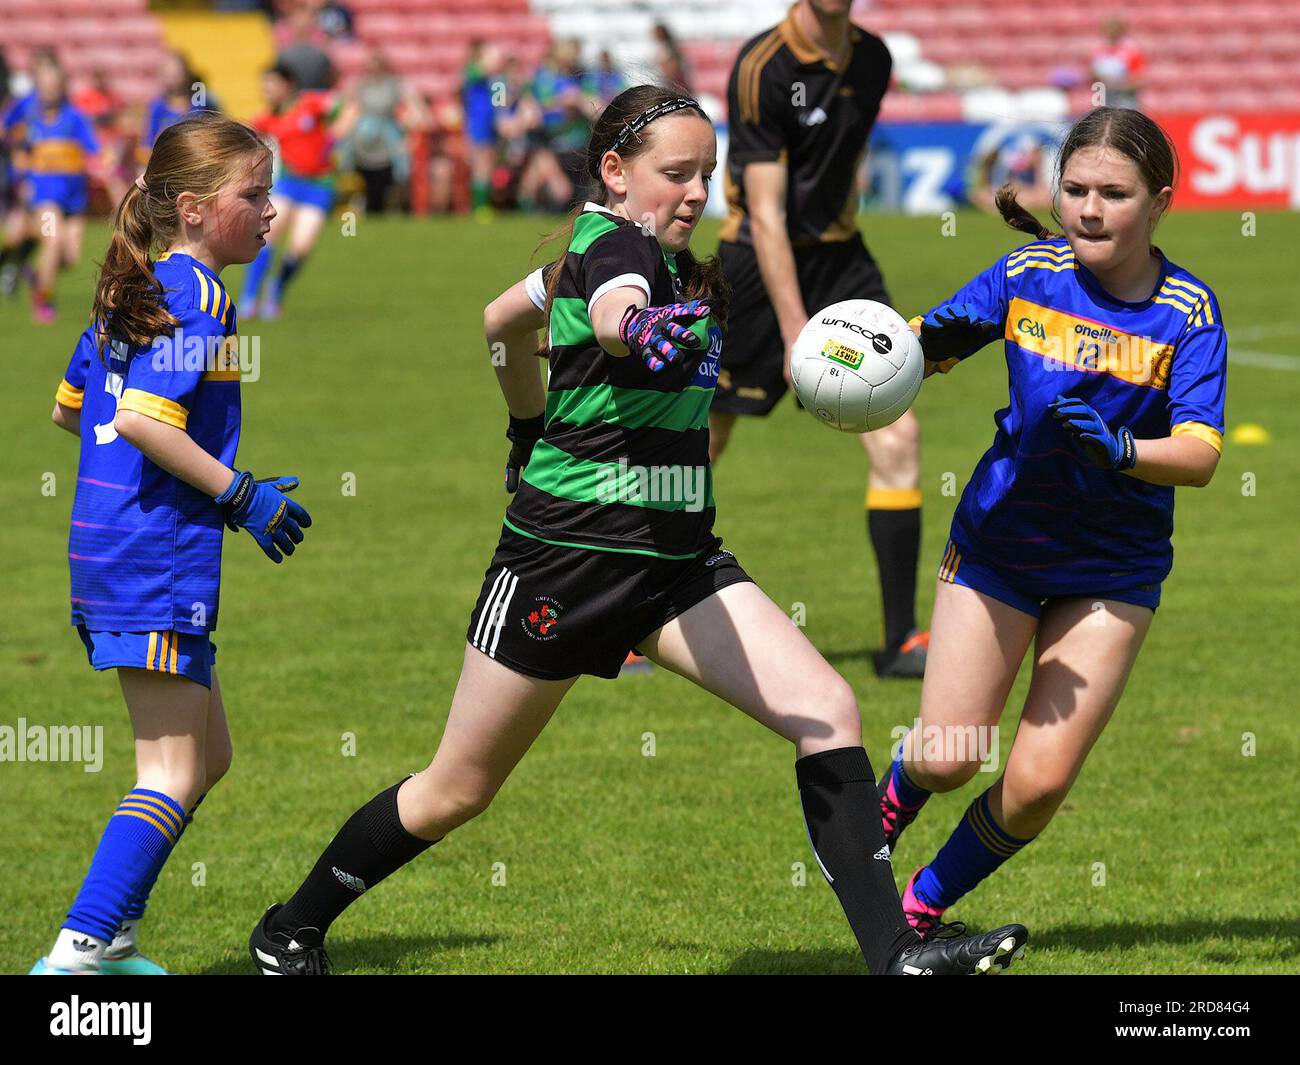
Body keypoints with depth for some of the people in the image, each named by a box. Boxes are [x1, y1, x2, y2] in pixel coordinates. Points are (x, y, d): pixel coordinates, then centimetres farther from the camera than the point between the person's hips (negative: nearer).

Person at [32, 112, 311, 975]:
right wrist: (240, 495, -16)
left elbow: (71, 408, 23)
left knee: (209, 754, 18)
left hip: (107, 545, 10)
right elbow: (144, 418, -23)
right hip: (161, 554, -10)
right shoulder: (198, 295, -13)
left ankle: (109, 935, 18)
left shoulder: (133, 288, 15)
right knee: (176, 773, -8)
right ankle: (80, 949, -15)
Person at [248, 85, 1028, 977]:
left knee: (828, 710, -13)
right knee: (457, 793, 6)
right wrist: (645, 327, -64)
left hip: (676, 558, 8)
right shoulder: (612, 246, -15)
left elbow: (503, 318, 27)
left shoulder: (659, 258, 11)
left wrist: (538, 425, 36)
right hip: (567, 552, -8)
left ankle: (895, 952, -16)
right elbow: (611, 313, -42)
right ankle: (292, 930, 28)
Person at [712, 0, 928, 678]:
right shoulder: (763, 67, -17)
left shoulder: (872, 61, 3)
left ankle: (900, 641, -5)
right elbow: (765, 212, -20)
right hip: (759, 266, -5)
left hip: (841, 259, 5)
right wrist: (797, 334, -25)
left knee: (897, 437, -8)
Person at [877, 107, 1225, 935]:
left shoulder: (1188, 310, -14)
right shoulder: (1030, 273, -8)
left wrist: (1118, 449, -42)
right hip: (1000, 544, 1)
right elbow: (923, 346, 4)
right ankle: (885, 814, 38)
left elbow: (1199, 456, -24)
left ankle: (926, 904, 19)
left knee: (1039, 784, -6)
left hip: (1112, 572, -1)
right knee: (946, 759, 1)